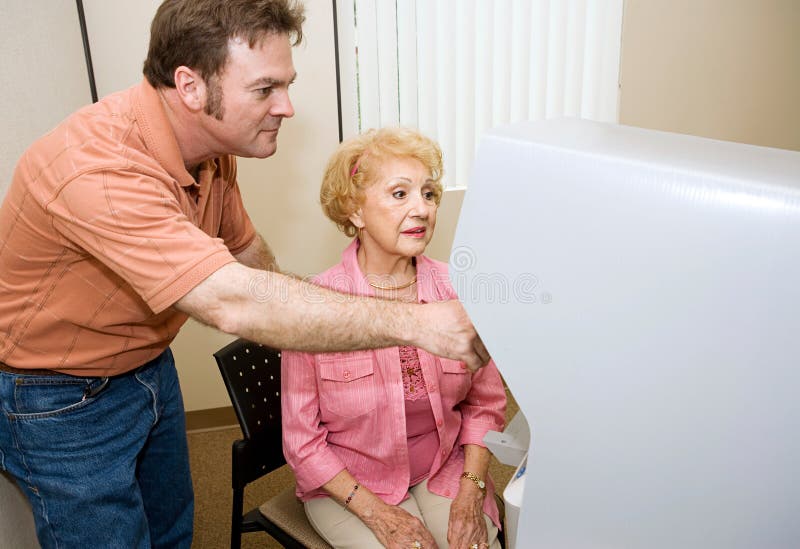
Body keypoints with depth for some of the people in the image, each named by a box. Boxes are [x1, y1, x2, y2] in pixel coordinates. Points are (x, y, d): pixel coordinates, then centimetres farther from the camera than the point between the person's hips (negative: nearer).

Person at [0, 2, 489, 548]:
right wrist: (415, 323, -43)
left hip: (149, 367, 7)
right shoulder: (98, 170, -37)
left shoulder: (212, 146, -9)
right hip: (59, 400, -7)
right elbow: (235, 302, -45)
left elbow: (246, 248, 7)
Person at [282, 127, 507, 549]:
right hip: (347, 485, -2)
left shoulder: (458, 292, -9)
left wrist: (470, 494, -7)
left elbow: (484, 404, 3)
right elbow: (304, 442, -9)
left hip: (445, 470, 3)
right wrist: (378, 514, -14)